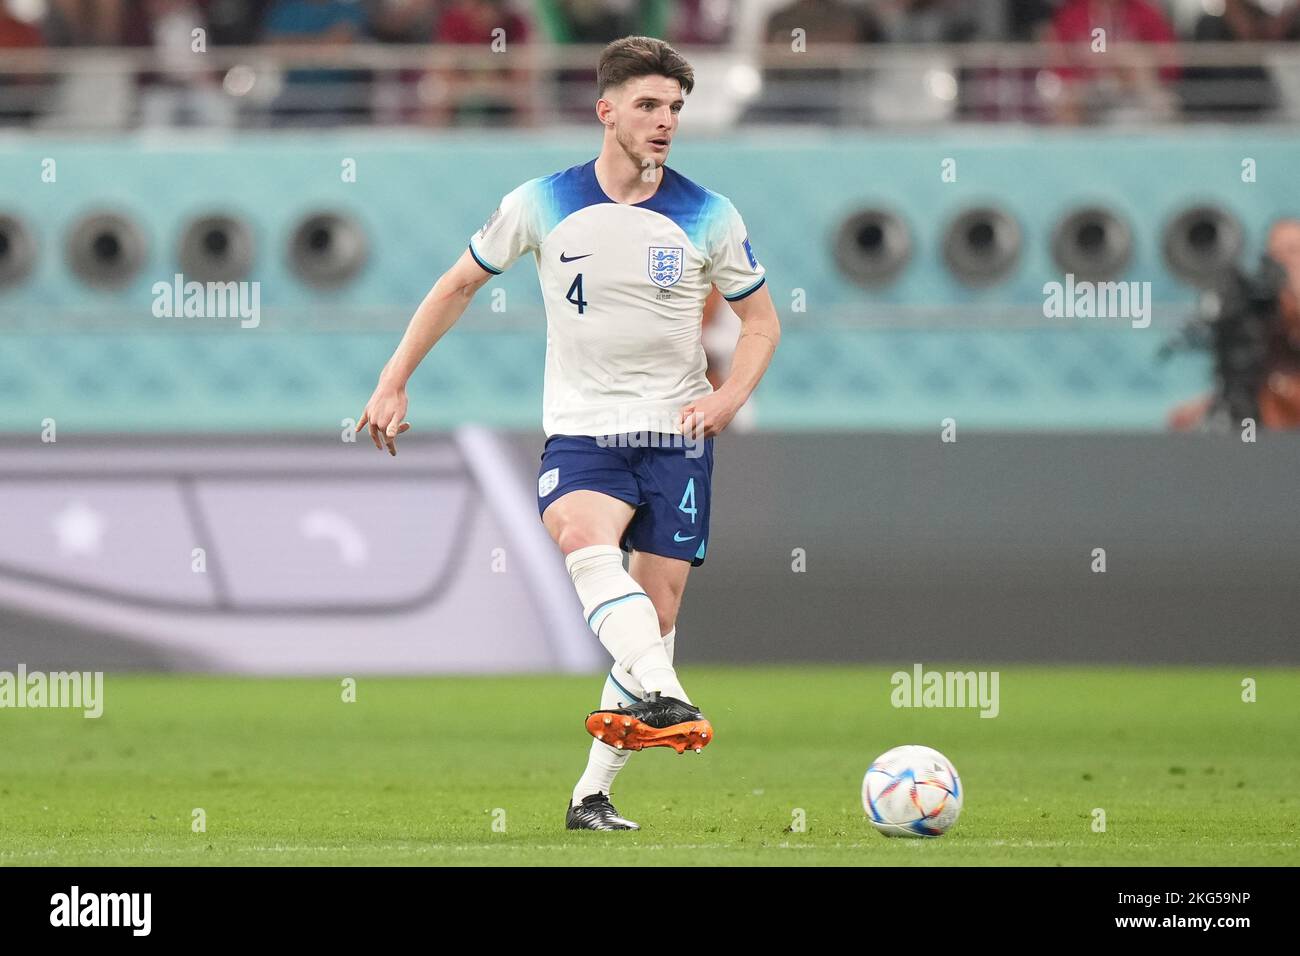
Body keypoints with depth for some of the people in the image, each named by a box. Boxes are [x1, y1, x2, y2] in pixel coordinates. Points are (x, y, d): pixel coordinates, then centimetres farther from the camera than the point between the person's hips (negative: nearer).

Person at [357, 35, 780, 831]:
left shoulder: (709, 218, 0)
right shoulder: (543, 204, -1)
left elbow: (763, 320, 10)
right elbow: (460, 285, 13)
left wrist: (730, 396, -8)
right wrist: (394, 384, 10)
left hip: (676, 435, 2)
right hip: (580, 431, -2)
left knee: (658, 607, -3)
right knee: (584, 538, -33)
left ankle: (594, 794, 9)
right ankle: (666, 701, -53)